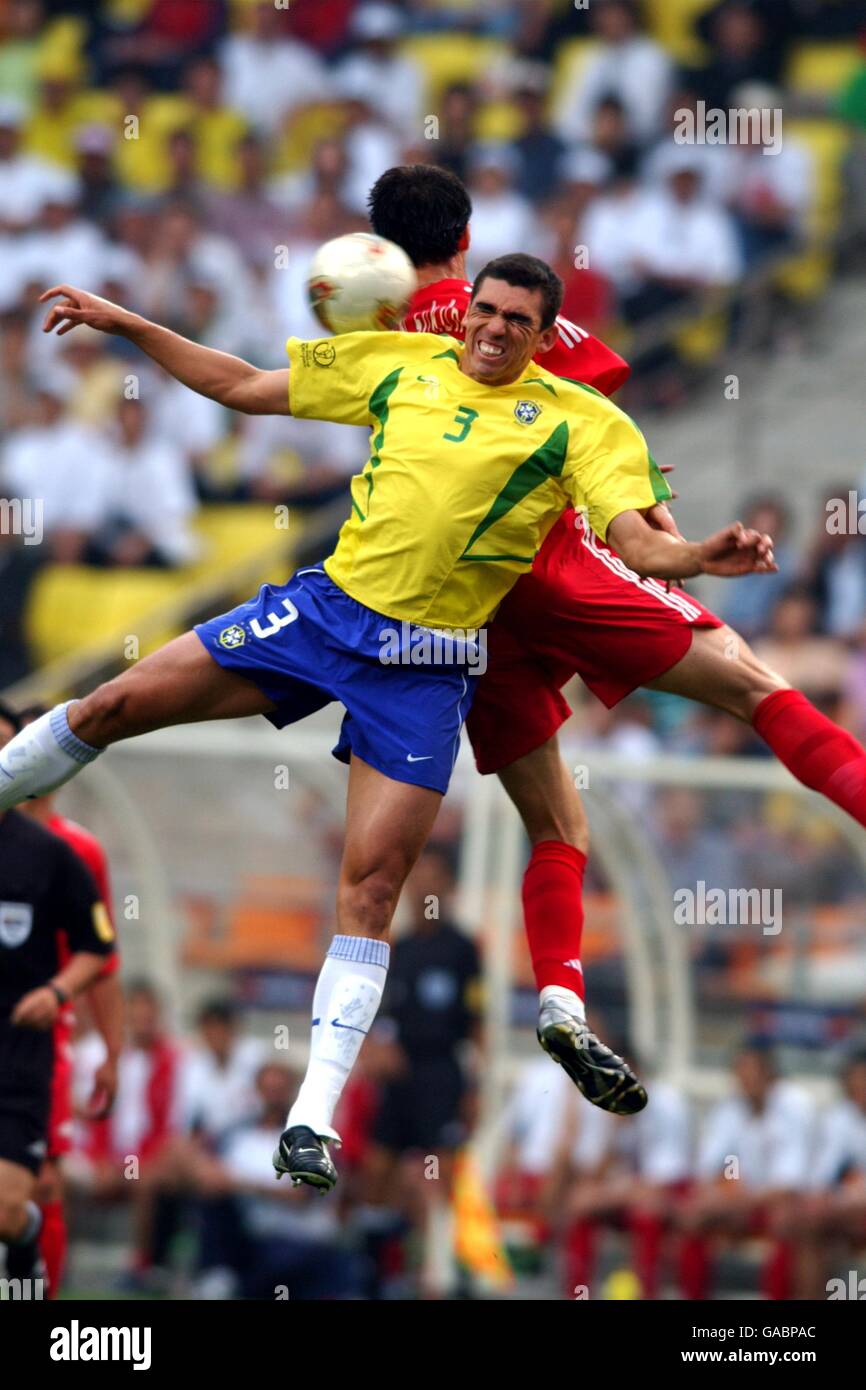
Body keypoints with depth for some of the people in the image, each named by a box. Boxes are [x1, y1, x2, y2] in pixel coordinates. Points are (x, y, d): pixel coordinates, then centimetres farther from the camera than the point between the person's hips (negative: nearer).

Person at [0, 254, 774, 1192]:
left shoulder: (584, 423, 0)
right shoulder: (400, 364, 8)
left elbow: (637, 540, -11)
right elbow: (242, 387, 15)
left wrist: (701, 557, -34)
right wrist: (121, 324, 12)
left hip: (423, 666, -3)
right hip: (324, 608, 3)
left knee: (371, 888, -7)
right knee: (115, 707, 0)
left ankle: (315, 1116, -3)